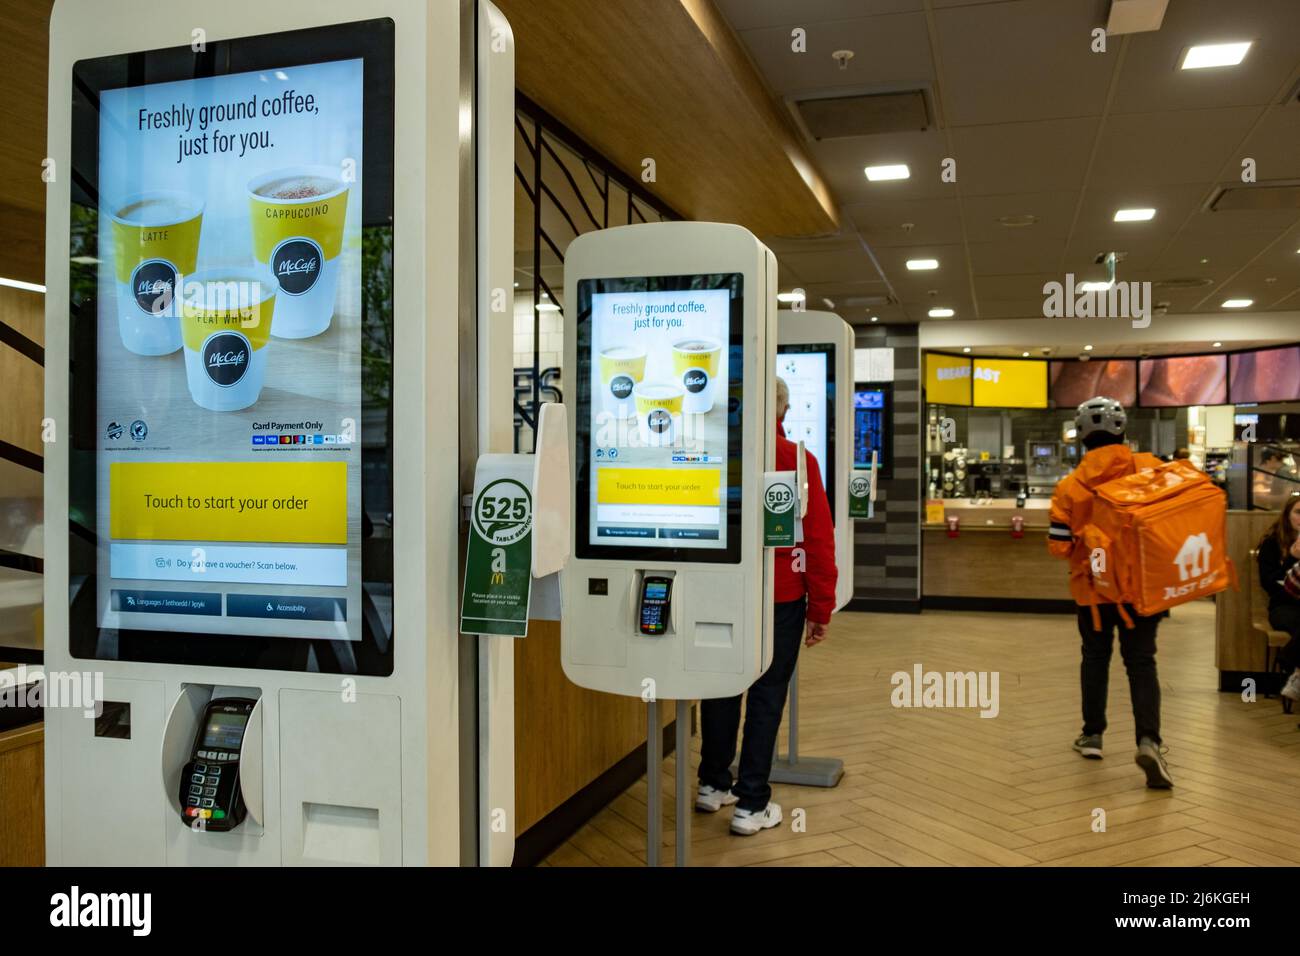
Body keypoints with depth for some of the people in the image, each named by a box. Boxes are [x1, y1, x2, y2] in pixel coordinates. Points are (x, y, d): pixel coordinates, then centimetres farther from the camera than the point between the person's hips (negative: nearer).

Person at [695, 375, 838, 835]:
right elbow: (818, 539, -11)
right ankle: (751, 804, 9)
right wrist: (820, 608, -3)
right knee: (766, 696, 4)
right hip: (779, 597, -3)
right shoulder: (797, 460, -10)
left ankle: (713, 783, 29)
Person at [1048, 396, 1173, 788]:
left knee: (1095, 657, 18)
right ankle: (1148, 740, -12)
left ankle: (1092, 734, 26)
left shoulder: (1071, 485, -10)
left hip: (1093, 585, 0)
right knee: (1141, 661, 5)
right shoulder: (1150, 467, -7)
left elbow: (1059, 545, -9)